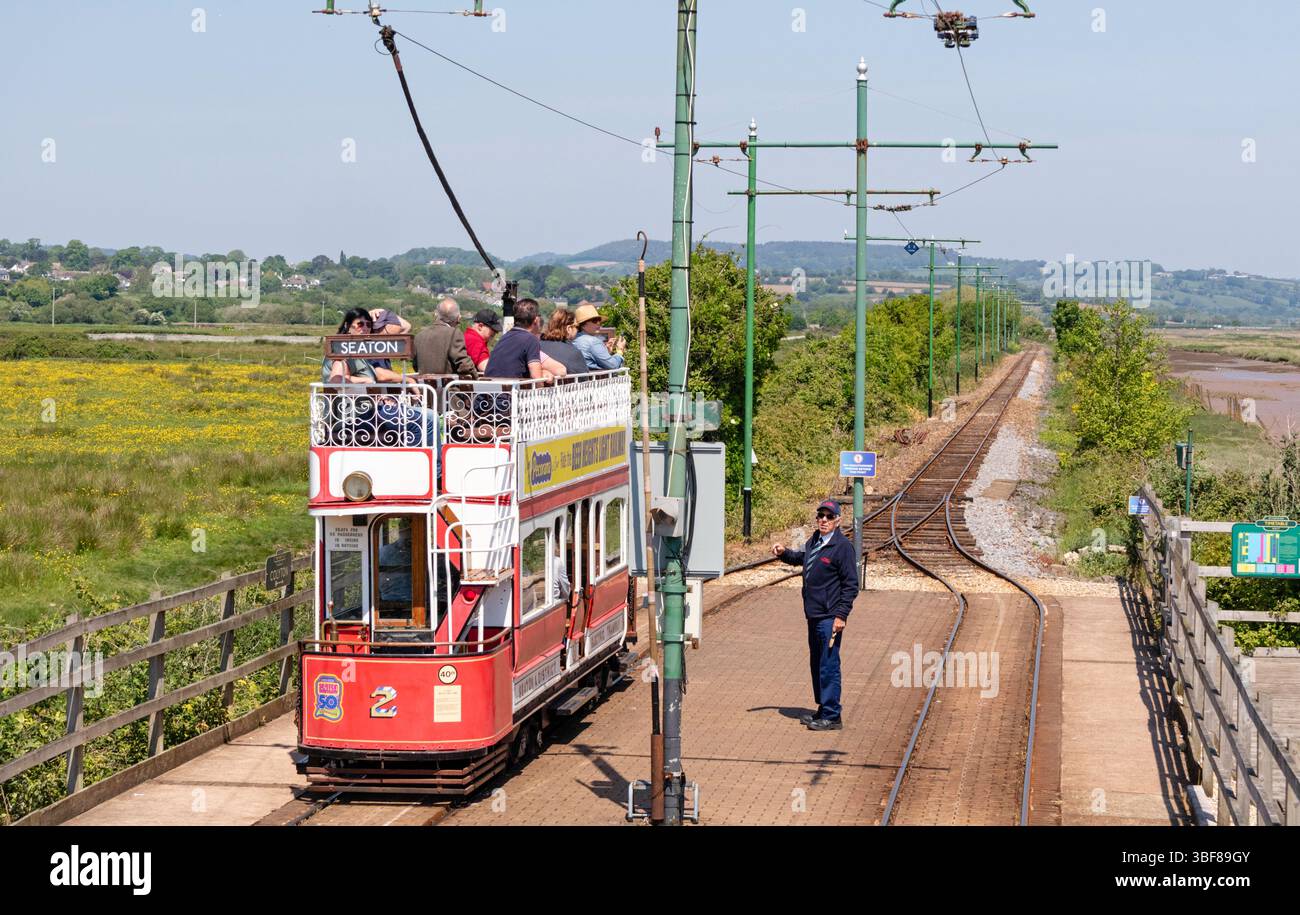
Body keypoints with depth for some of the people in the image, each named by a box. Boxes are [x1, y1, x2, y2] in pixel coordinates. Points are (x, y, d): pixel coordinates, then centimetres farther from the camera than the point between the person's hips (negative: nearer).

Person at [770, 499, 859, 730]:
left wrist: (841, 615, -18)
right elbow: (801, 557, 35)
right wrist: (784, 553, 14)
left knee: (828, 667, -8)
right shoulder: (814, 542, 13)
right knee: (816, 665, 16)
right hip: (814, 615, 9)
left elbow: (851, 585, -14)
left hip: (830, 618, -9)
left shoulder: (842, 546, -13)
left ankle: (832, 716, -4)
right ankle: (823, 710, 27)